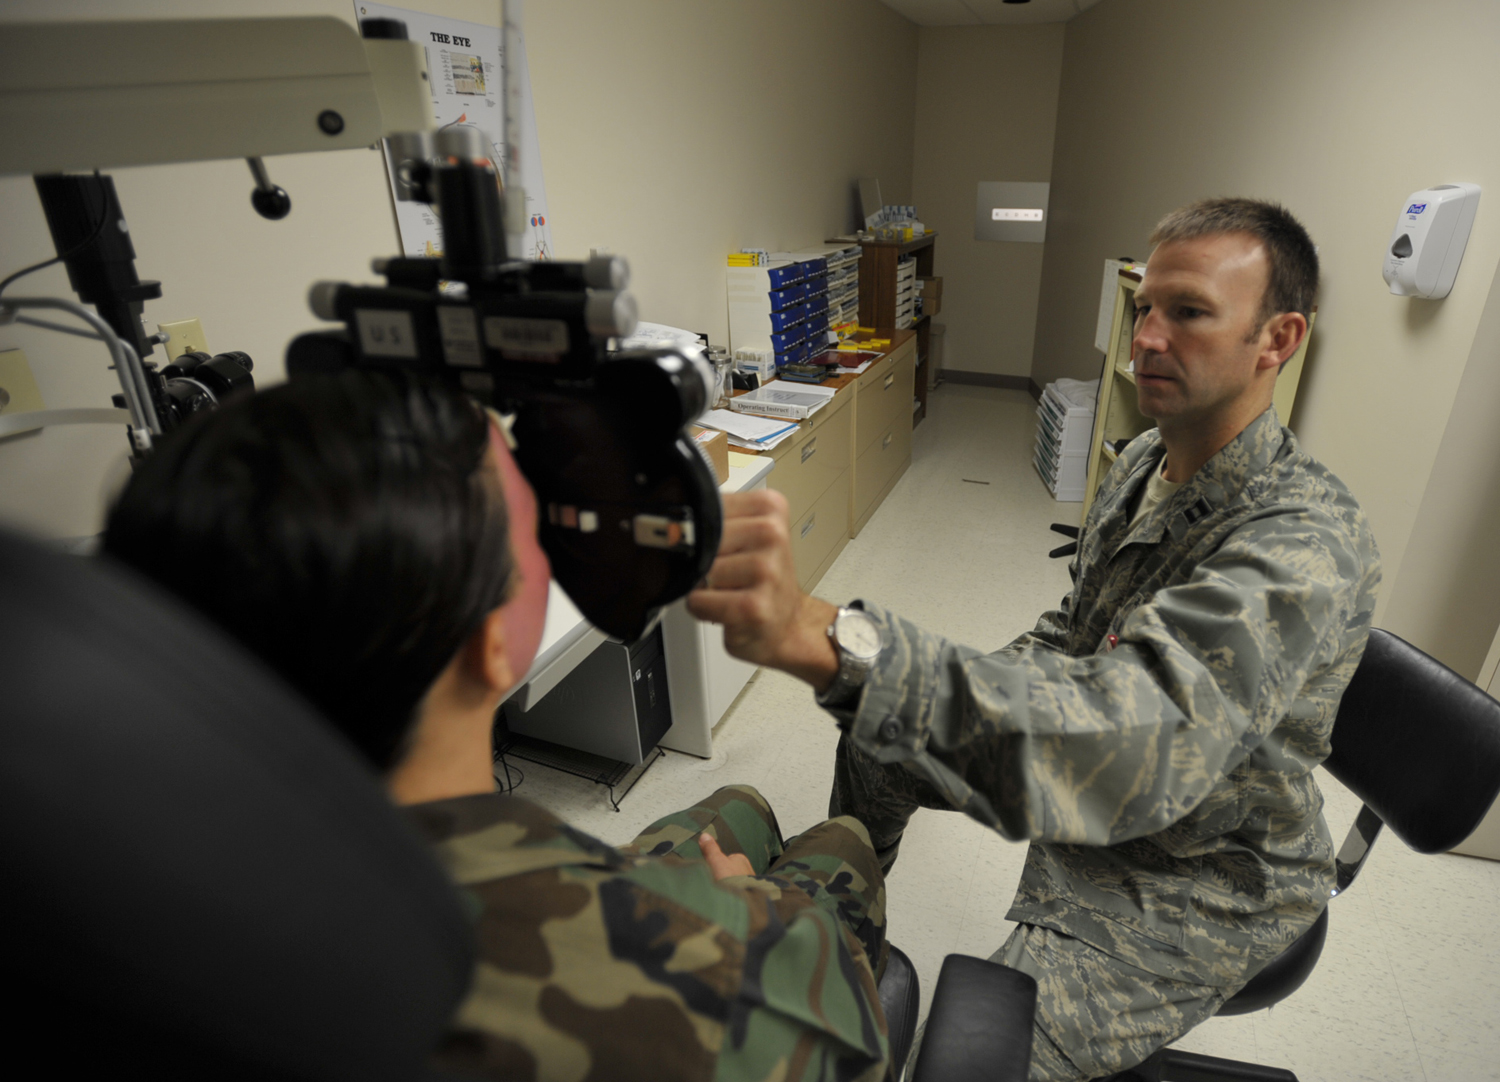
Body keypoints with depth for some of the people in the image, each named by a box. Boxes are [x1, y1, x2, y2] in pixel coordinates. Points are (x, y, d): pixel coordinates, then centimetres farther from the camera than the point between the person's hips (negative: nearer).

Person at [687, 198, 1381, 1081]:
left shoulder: (1309, 544, -32)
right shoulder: (1147, 464, -2)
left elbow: (1147, 737, -50)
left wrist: (825, 637, -63)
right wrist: (986, 692, -5)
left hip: (1198, 880, -7)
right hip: (1099, 780, 8)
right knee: (874, 735, 12)